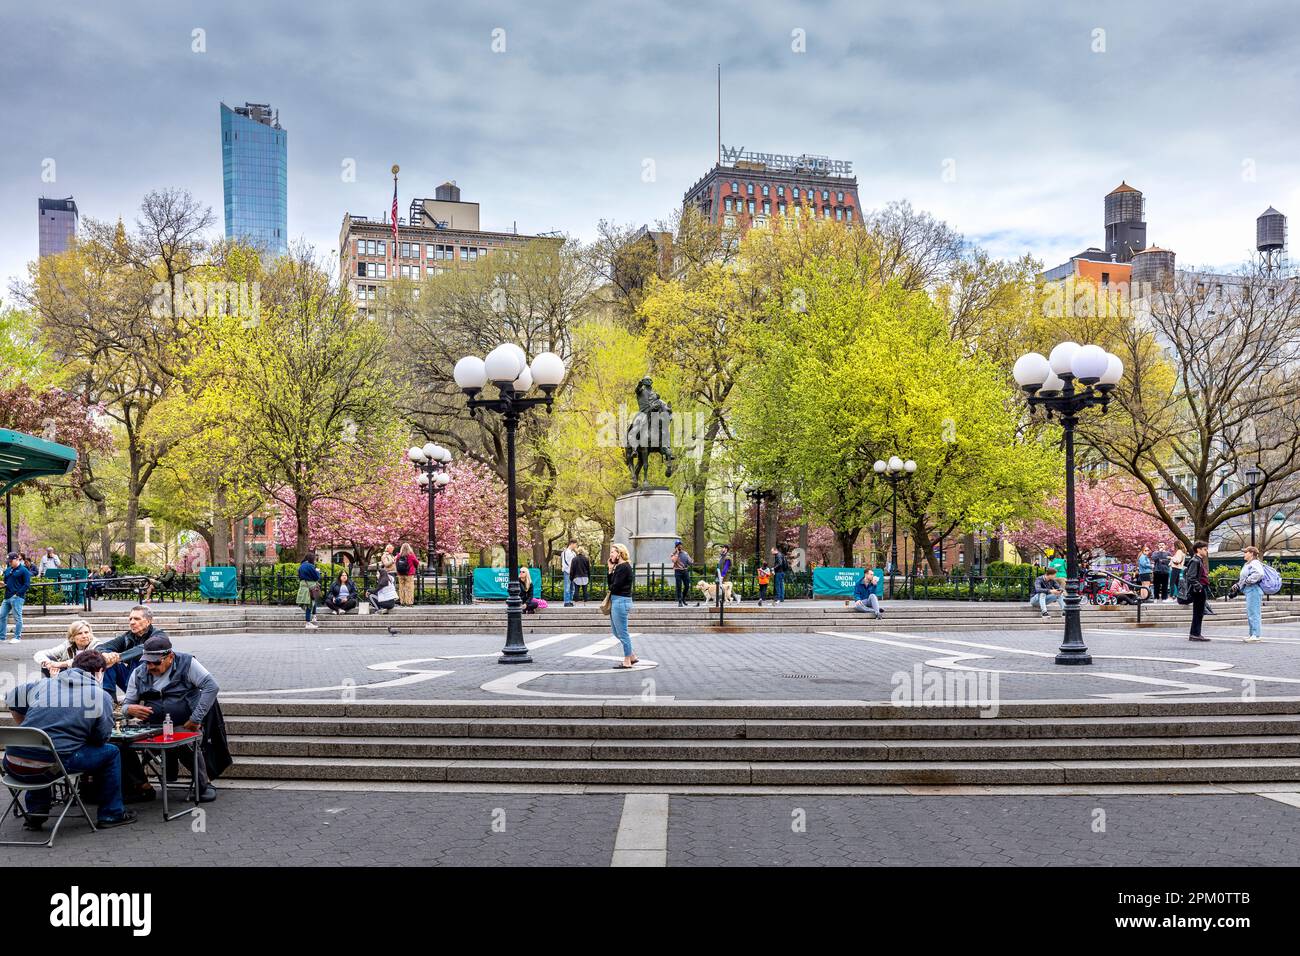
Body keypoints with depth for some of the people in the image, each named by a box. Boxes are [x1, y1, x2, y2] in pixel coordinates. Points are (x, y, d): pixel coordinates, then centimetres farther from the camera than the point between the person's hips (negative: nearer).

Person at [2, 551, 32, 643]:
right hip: (7, 597, 8)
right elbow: (6, 581, 24)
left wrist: (18, 593, -16)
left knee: (17, 617, -2)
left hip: (17, 597, -8)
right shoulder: (8, 570, 15)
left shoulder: (23, 570, -6)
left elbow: (27, 584, -11)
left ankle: (17, 637, 5)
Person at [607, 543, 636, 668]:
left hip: (621, 601, -11)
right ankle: (632, 656, 23)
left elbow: (615, 586, -19)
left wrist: (610, 588, 2)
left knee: (622, 632, -3)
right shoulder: (618, 567, 16)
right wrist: (610, 570, 4)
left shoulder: (623, 567, -15)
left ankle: (627, 661, 5)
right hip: (615, 600, 11)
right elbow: (611, 584, 12)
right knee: (616, 631, 16)